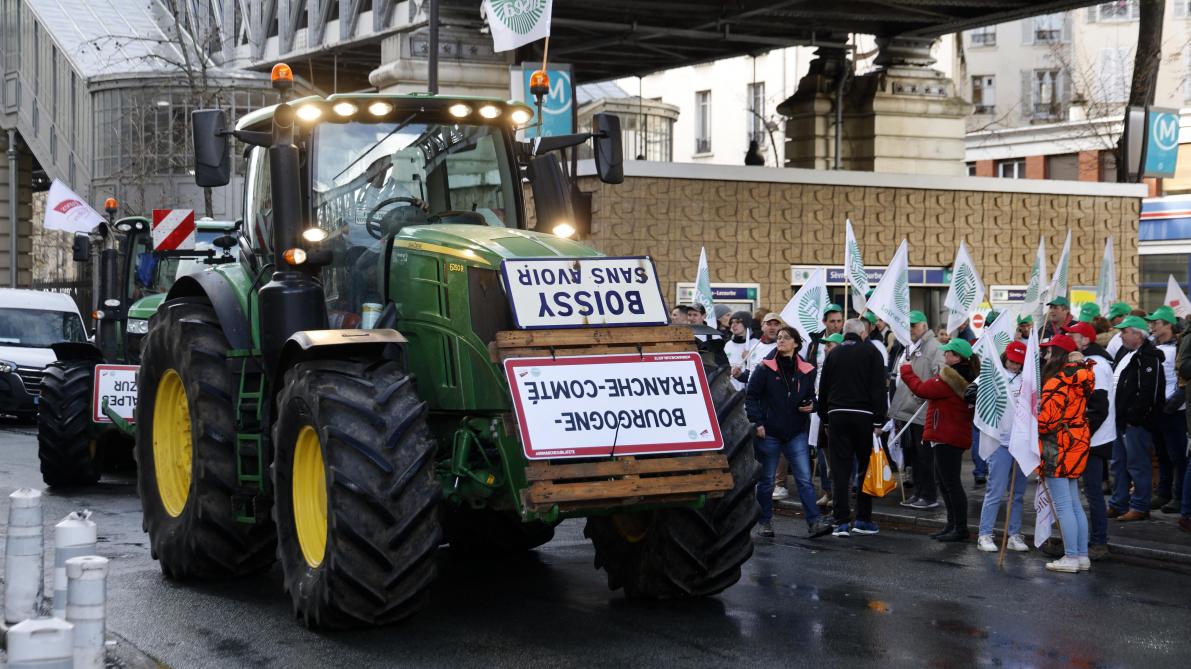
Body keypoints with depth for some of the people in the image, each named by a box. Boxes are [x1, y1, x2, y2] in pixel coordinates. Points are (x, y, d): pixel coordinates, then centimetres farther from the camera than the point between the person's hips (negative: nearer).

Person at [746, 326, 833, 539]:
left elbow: (811, 396, 19)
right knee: (766, 480, 8)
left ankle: (814, 522, -8)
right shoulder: (765, 368, -3)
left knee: (804, 479, -5)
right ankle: (765, 523, 20)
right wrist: (757, 423, -11)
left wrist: (811, 405, -3)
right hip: (769, 433, -1)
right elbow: (751, 397, -2)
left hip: (797, 432, 2)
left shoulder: (806, 371, 5)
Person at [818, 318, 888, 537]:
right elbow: (879, 388, -7)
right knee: (866, 468, 9)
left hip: (837, 415, 3)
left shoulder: (833, 355, 10)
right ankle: (863, 520, 10)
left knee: (840, 470, 1)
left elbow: (823, 390, 14)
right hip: (864, 416, -2)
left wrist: (825, 418, 20)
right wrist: (879, 420, -6)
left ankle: (842, 522, -3)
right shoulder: (871, 353, 0)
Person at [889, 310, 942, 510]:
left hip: (923, 411, -9)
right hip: (907, 410, 9)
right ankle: (918, 493, 21)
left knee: (925, 455, -4)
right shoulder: (908, 348, 20)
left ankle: (930, 496, 2)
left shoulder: (934, 347, -10)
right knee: (913, 455, 13)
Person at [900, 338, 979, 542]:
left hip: (946, 437, -11)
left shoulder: (948, 379, -19)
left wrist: (907, 371, -4)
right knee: (943, 480, 19)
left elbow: (922, 389, -17)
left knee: (951, 482, -6)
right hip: (958, 436, 11)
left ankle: (960, 528, -3)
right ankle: (952, 525, 24)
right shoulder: (967, 378, 13)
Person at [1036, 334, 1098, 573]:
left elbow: (1048, 418, -19)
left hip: (1058, 446, -9)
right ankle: (1082, 555, 17)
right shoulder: (1079, 379, 10)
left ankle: (1071, 558, -3)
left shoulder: (1057, 382, -17)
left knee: (1062, 505, -4)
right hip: (1077, 442, 9)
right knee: (1074, 504, 14)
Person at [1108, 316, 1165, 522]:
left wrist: (1132, 416, -20)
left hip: (1136, 421, -10)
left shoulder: (1149, 358, -16)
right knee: (1119, 464, 15)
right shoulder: (1124, 352, 15)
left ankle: (1140, 507, 5)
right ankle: (1117, 505, 24)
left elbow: (1149, 393, -23)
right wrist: (1116, 415, 15)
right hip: (1120, 419, 10)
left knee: (1138, 465, -3)